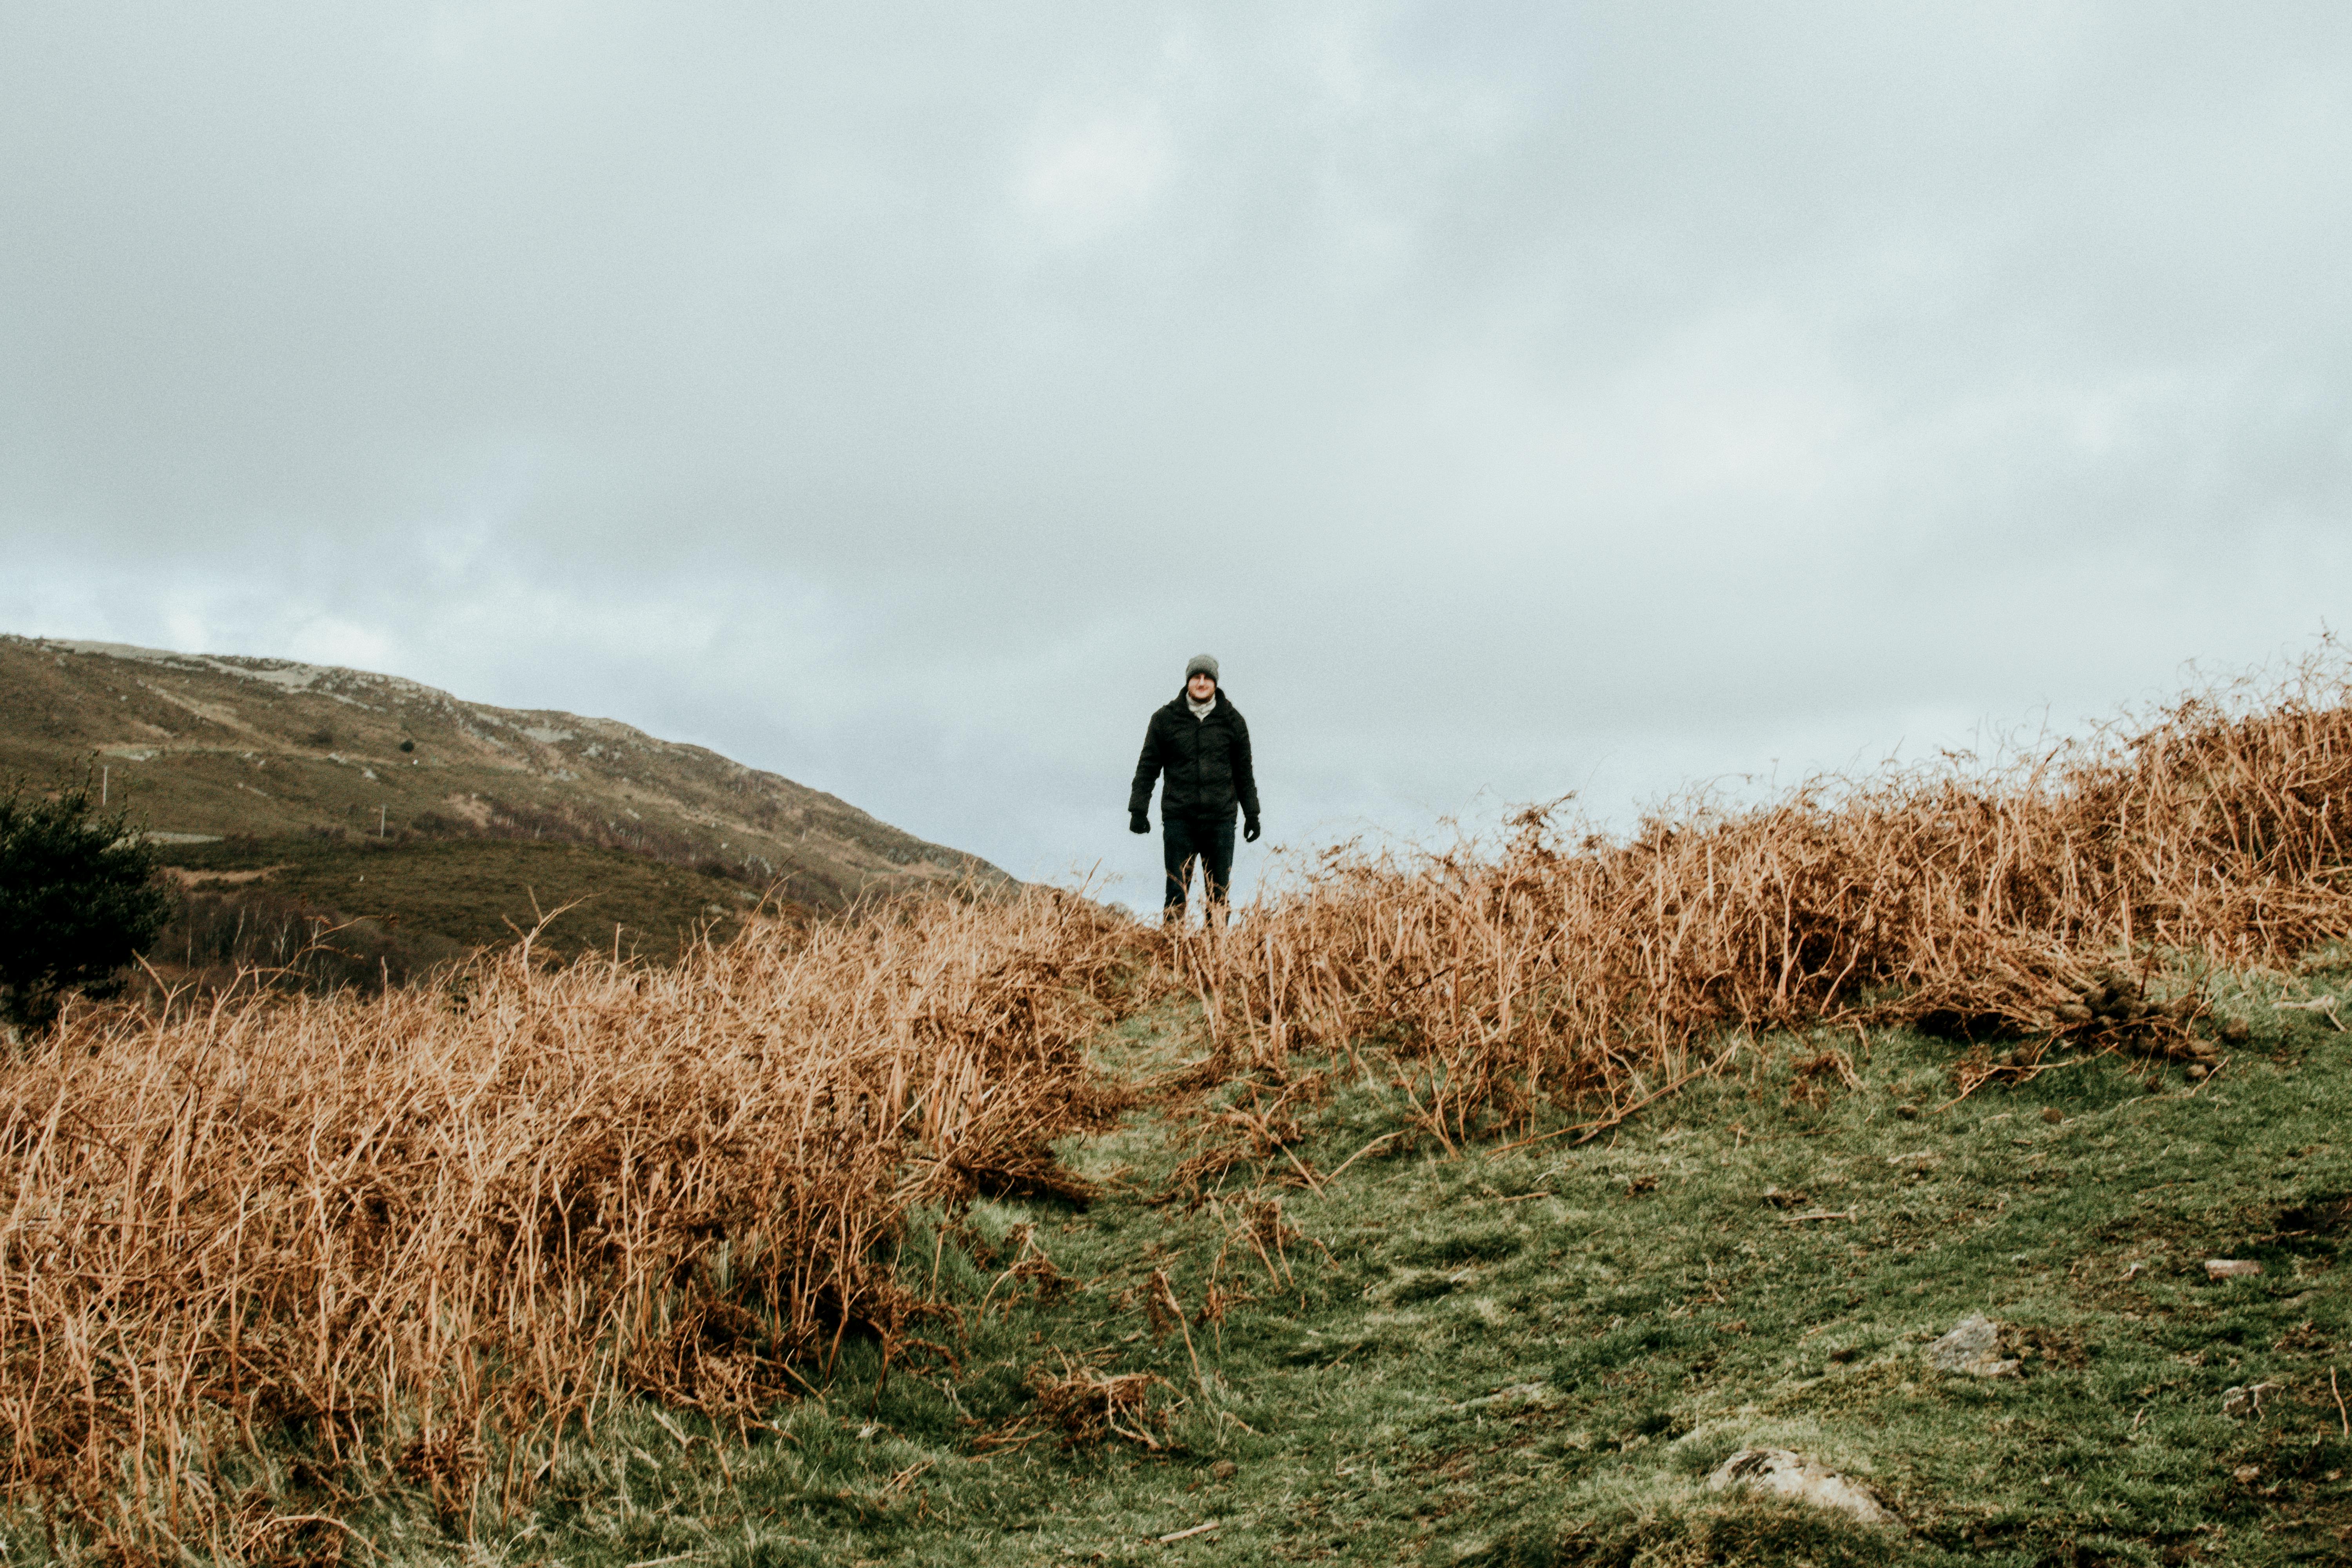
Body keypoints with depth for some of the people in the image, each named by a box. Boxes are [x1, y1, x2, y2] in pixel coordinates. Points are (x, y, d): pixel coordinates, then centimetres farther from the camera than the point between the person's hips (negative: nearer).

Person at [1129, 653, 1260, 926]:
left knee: (1219, 894, 3)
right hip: (1178, 819, -1)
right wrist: (1138, 810, 1)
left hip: (1220, 821, 1)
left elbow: (1244, 771, 14)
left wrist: (1251, 814, 11)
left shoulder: (1232, 720, 8)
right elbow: (1148, 767, 7)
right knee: (1177, 891, -3)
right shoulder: (1165, 719, 4)